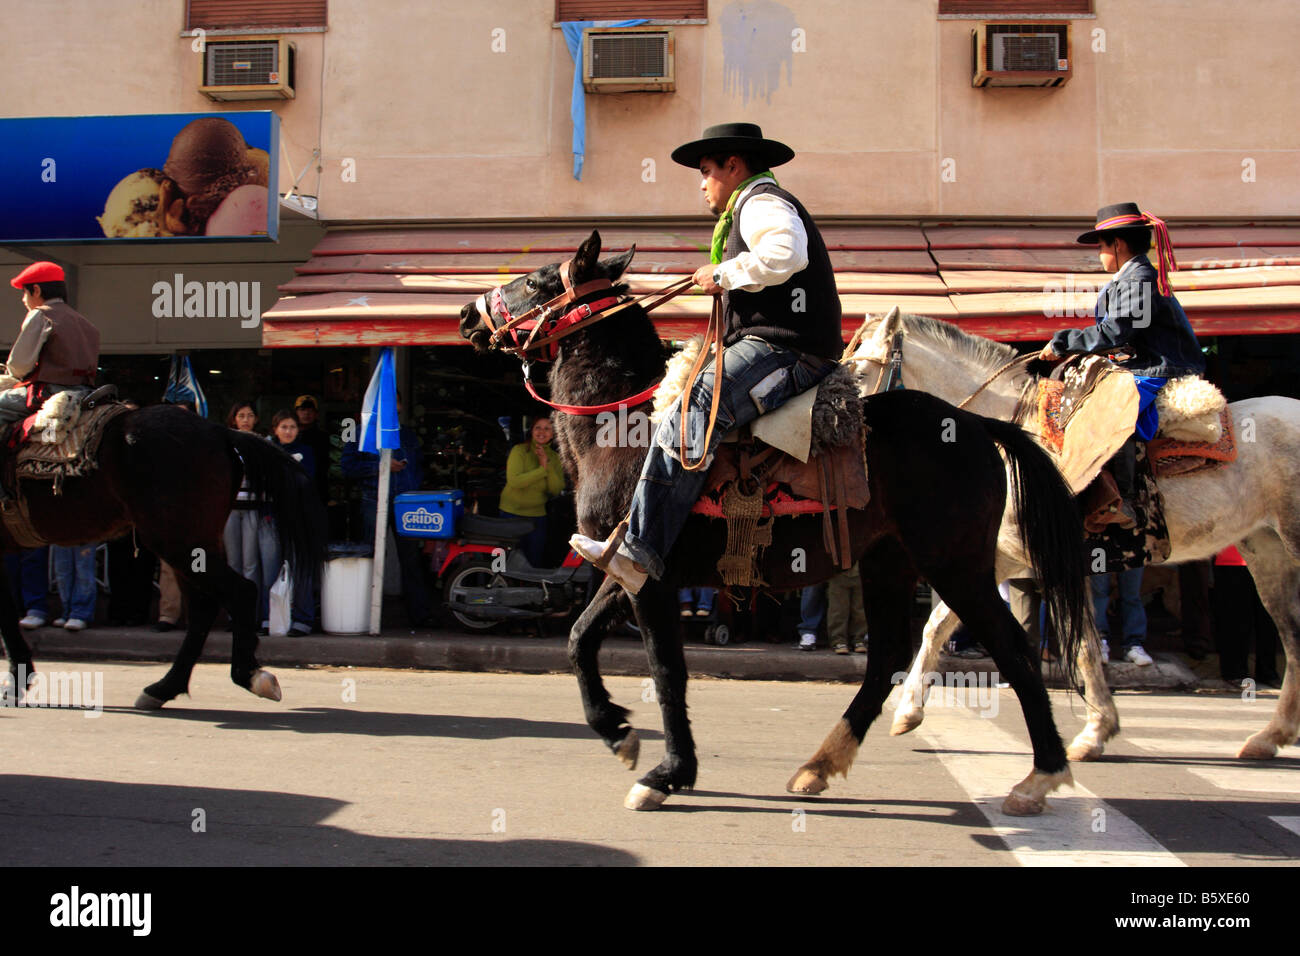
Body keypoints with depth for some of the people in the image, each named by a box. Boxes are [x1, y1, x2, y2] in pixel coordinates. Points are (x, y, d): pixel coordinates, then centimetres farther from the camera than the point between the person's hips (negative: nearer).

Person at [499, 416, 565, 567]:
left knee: (535, 560, 11)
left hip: (538, 514, 4)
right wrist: (542, 469, -22)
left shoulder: (554, 457, 5)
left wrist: (548, 465, -19)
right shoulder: (519, 450, -9)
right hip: (513, 512, -4)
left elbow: (556, 490, -7)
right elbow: (514, 481, -23)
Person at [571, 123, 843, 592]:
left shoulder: (761, 201, -4)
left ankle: (636, 554, -29)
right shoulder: (760, 206, 30)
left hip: (780, 351, -11)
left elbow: (786, 253, -27)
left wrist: (724, 274, -15)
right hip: (780, 353, 12)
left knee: (687, 418, -23)